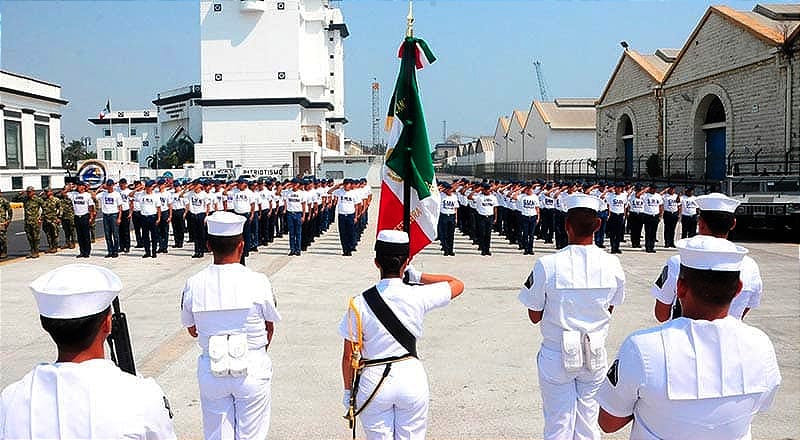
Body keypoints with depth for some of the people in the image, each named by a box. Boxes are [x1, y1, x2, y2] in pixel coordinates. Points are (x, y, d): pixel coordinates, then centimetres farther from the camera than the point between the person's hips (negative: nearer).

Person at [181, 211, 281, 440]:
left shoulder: (194, 284, -9)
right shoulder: (258, 282, -14)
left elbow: (192, 330, 6)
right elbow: (269, 328, 0)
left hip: (211, 370, 2)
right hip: (252, 368, -2)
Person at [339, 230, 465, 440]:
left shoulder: (359, 304, -12)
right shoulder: (418, 296, -11)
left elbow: (349, 355, -5)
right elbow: (458, 285, 6)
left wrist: (348, 390, 9)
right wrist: (418, 276, 8)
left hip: (373, 380, 0)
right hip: (411, 376, 1)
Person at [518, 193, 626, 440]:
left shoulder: (547, 265, -19)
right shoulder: (613, 265, -9)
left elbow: (534, 316, -7)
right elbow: (610, 309, 7)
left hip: (557, 356, -2)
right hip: (595, 355, 3)